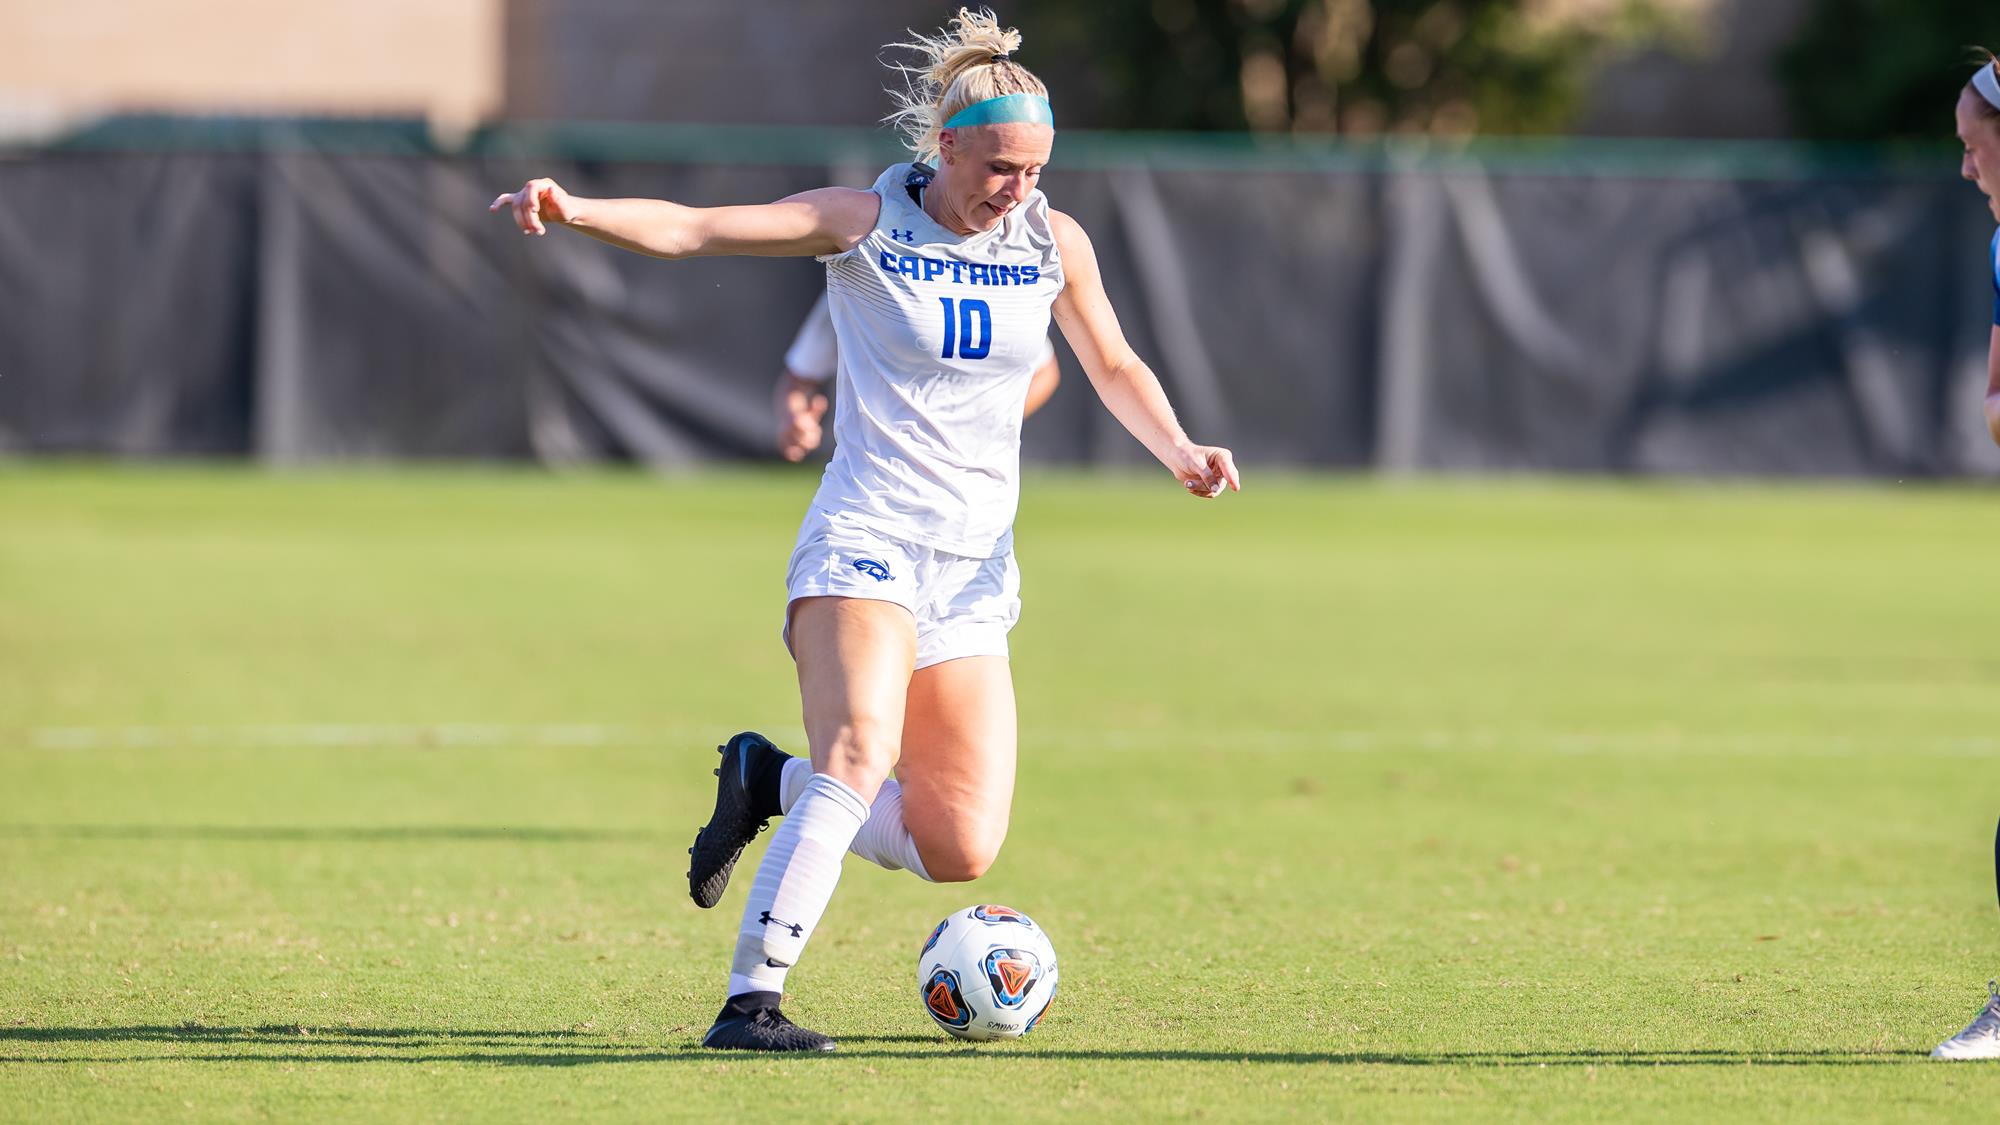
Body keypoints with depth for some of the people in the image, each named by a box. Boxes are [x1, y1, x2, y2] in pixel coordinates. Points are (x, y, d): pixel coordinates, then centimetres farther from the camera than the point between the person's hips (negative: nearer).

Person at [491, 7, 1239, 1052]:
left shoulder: (1054, 242, 6)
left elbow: (1115, 368, 21)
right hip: (864, 539, -5)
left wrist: (1178, 450, 3)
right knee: (860, 753, -31)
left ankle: (771, 782, 21)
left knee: (961, 851, -4)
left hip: (976, 571, 5)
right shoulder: (864, 221, -6)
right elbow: (688, 228, -13)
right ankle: (749, 1000, -30)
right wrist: (575, 211, -30)